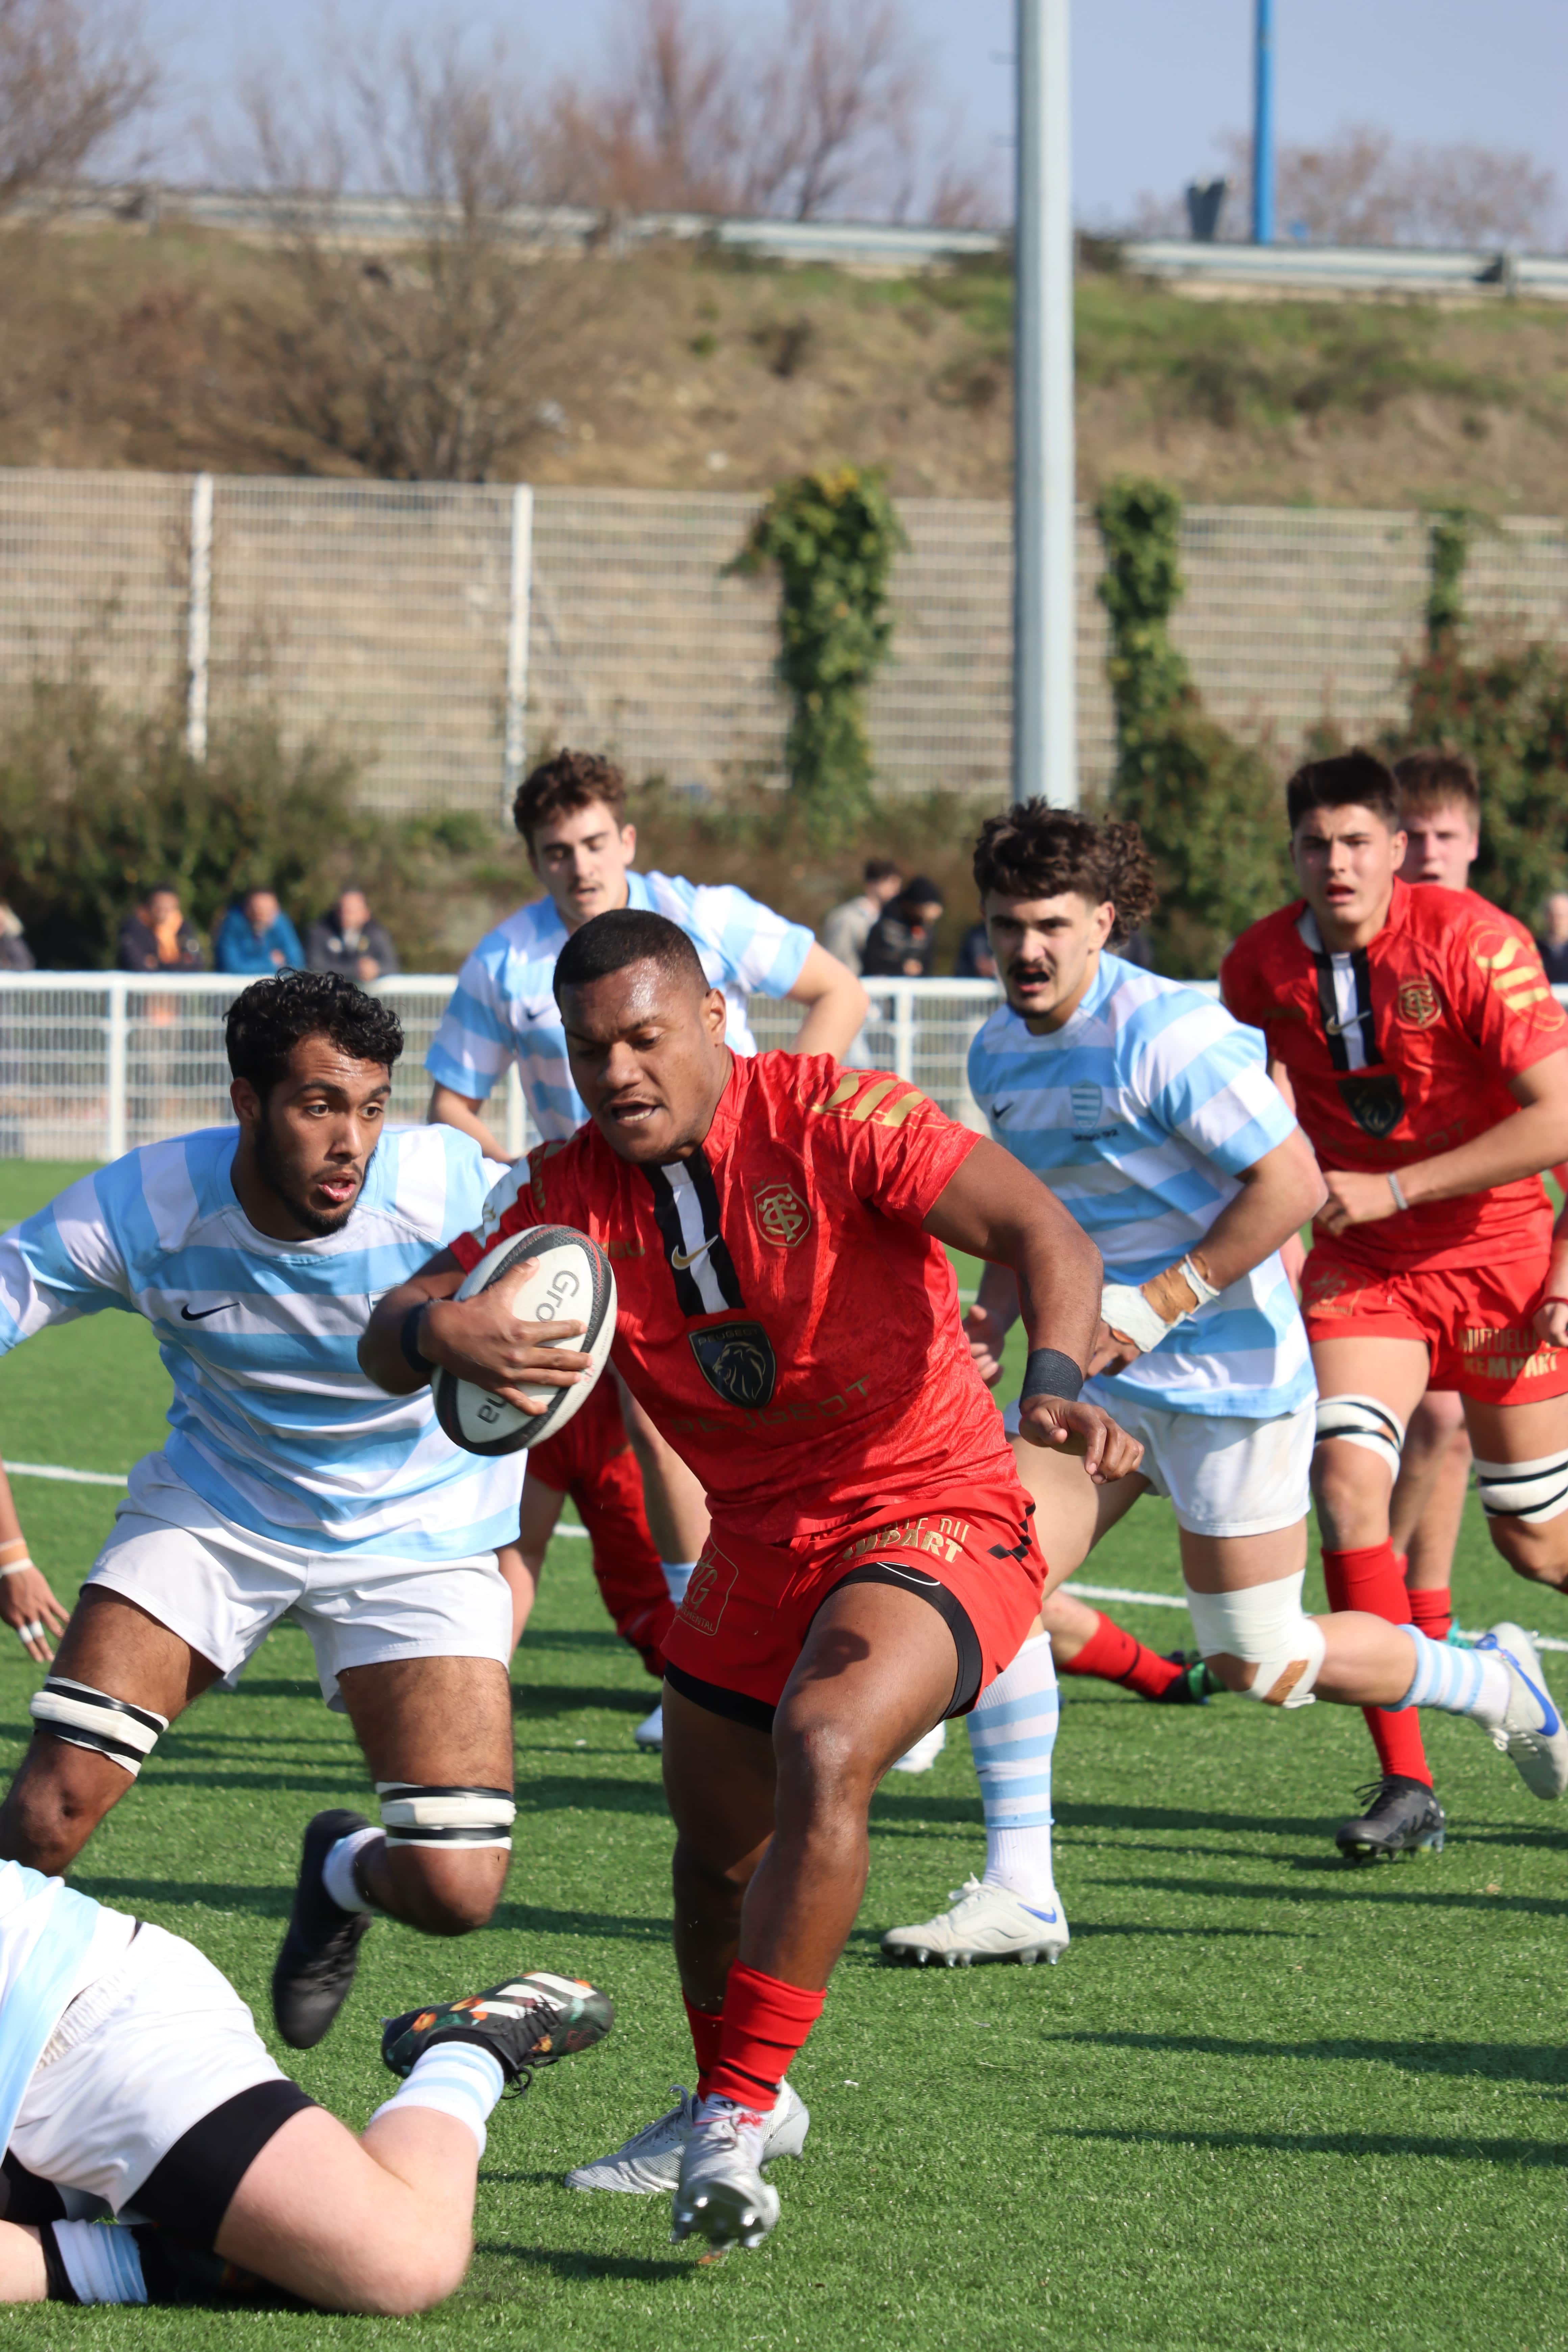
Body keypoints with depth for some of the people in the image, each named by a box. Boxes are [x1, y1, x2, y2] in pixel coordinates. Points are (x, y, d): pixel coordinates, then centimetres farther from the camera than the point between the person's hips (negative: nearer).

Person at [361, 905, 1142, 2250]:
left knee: (823, 1750, -31)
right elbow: (387, 1342, -6)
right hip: (757, 1547, 6)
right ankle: (731, 2102, 47)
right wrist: (439, 1329, -31)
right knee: (717, 1848, 17)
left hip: (936, 1518, -6)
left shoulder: (831, 1116, -19)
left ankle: (741, 2118, -23)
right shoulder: (570, 1192, -4)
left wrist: (1055, 1381, -45)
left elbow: (1043, 1234, -26)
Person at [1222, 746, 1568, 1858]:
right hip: (1361, 1263, 2)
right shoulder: (1262, 966, -6)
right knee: (1347, 1470, -20)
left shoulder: (1469, 942, -19)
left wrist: (1392, 1191, -25)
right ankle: (1407, 1784, -16)